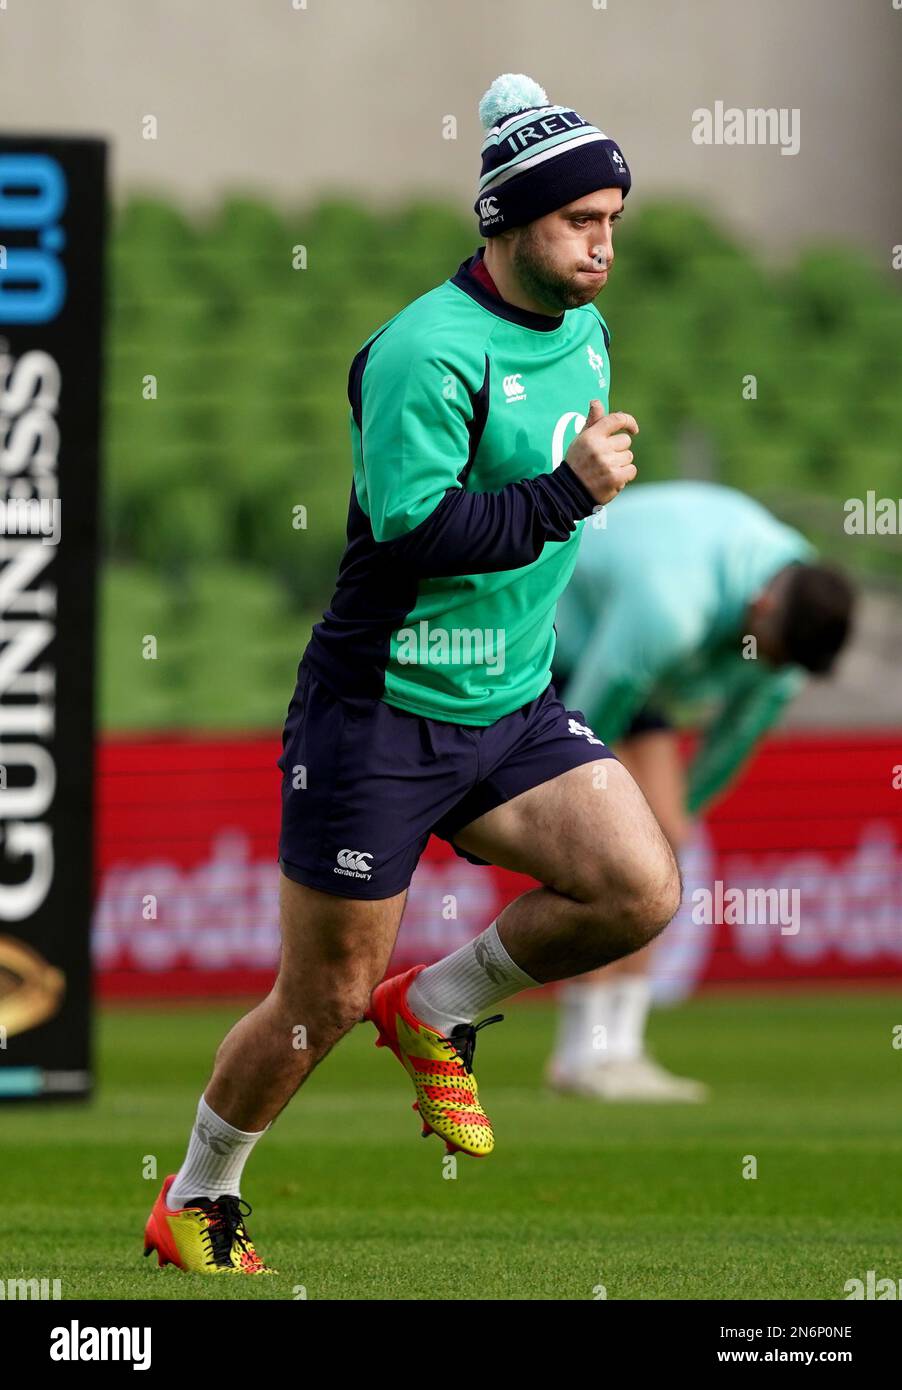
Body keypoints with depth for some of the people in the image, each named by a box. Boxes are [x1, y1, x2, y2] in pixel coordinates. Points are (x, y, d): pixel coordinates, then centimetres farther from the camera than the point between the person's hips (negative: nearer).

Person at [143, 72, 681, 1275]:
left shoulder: (583, 331, 7)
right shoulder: (429, 351, -21)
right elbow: (413, 529, -28)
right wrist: (568, 493, -27)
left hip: (513, 709, 7)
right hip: (383, 714, -7)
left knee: (642, 892, -15)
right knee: (325, 1002, 1)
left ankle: (438, 1008, 10)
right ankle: (195, 1204, 25)